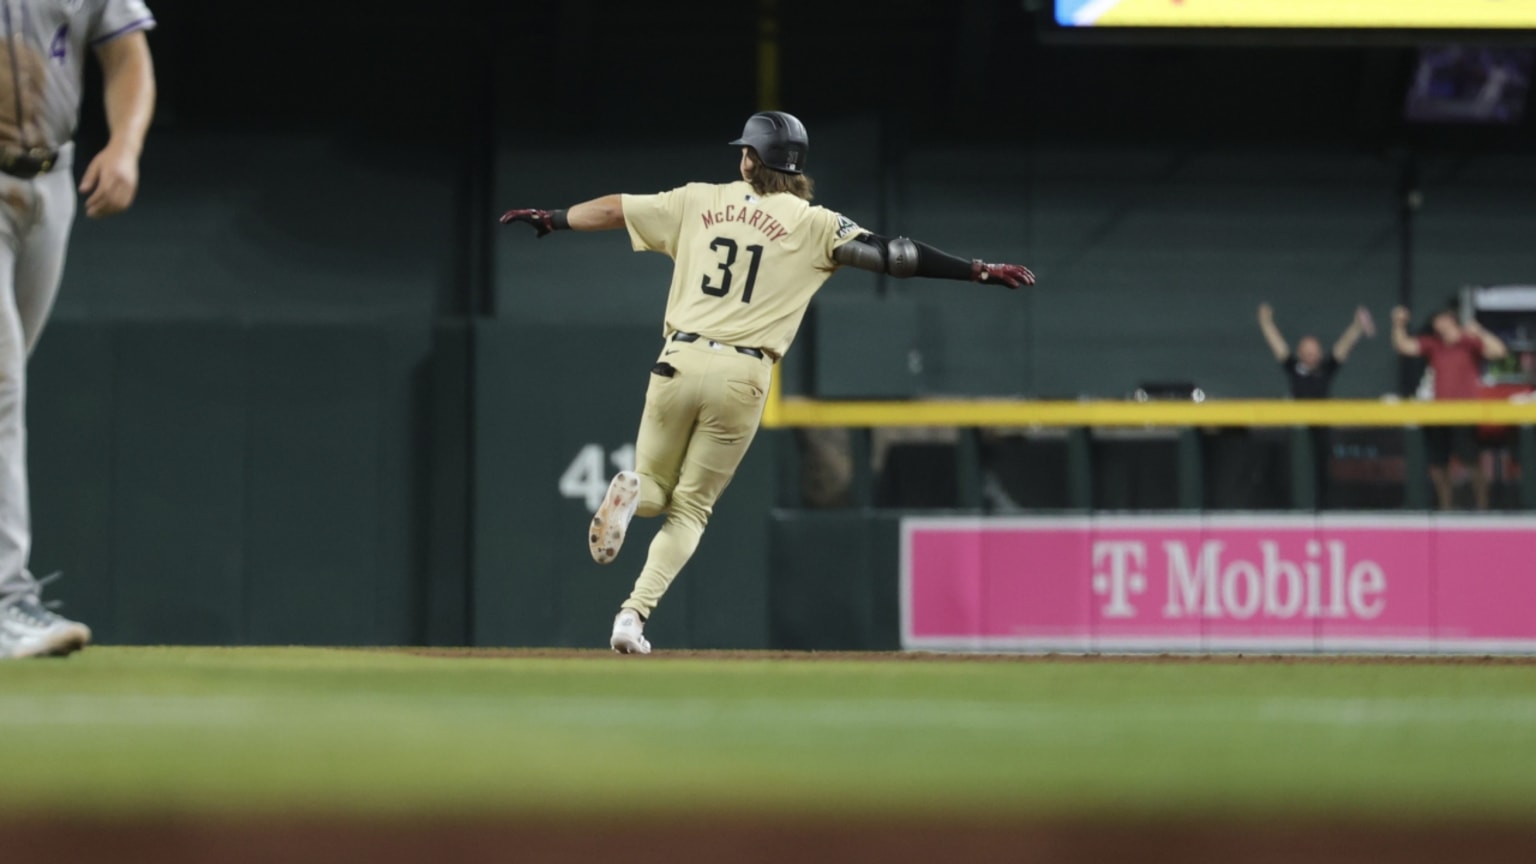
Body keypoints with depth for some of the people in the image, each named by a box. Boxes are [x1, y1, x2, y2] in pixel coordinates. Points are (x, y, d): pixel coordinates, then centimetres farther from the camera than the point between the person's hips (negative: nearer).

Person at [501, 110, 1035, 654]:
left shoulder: (699, 202, 11)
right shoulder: (810, 223, 3)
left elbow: (613, 209, 20)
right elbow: (888, 254, -4)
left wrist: (552, 219, 37)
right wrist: (979, 272, -3)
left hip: (681, 361, 1)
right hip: (742, 376, -1)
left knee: (656, 488, 20)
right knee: (690, 508, 10)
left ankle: (630, 492, -18)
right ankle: (635, 615, -10)